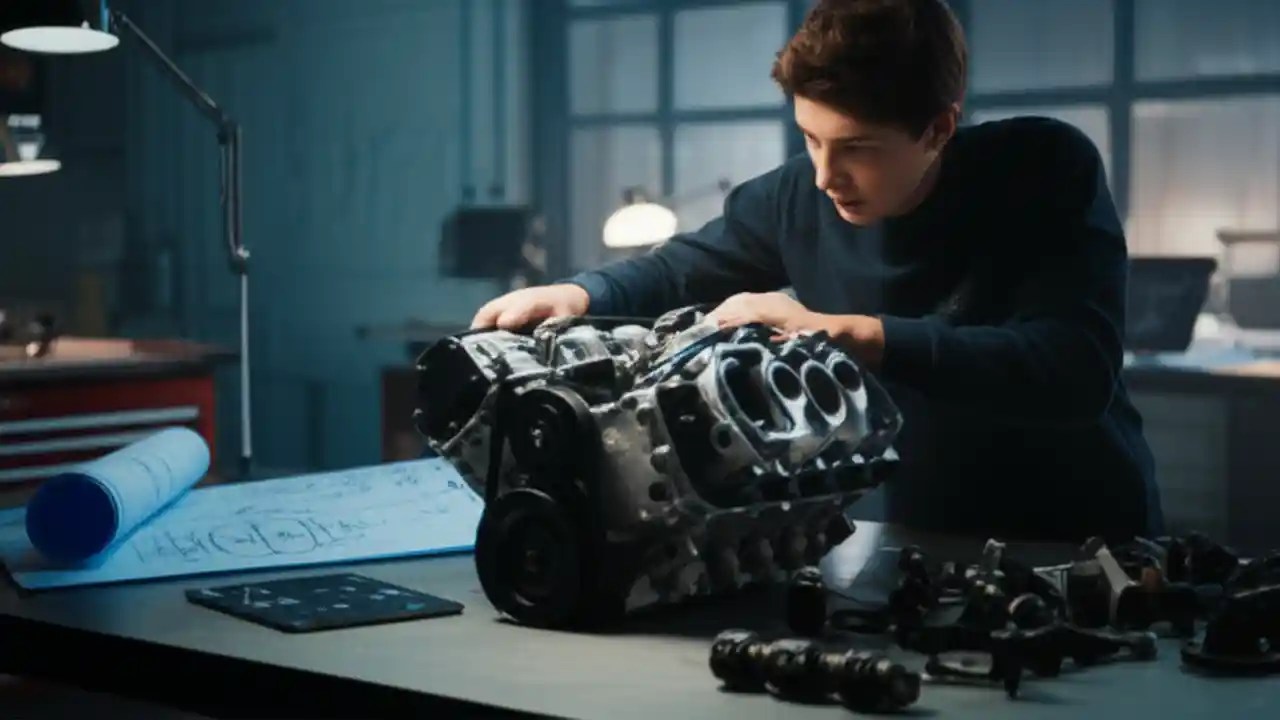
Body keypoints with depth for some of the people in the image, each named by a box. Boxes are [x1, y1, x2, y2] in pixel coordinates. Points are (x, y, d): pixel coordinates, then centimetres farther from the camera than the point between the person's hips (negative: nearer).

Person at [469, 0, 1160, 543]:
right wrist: (575, 295, -9)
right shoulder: (798, 198, -6)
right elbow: (680, 269, 12)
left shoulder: (1047, 169, -17)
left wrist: (850, 333, -34)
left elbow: (1079, 369, -31)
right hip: (918, 540, 4)